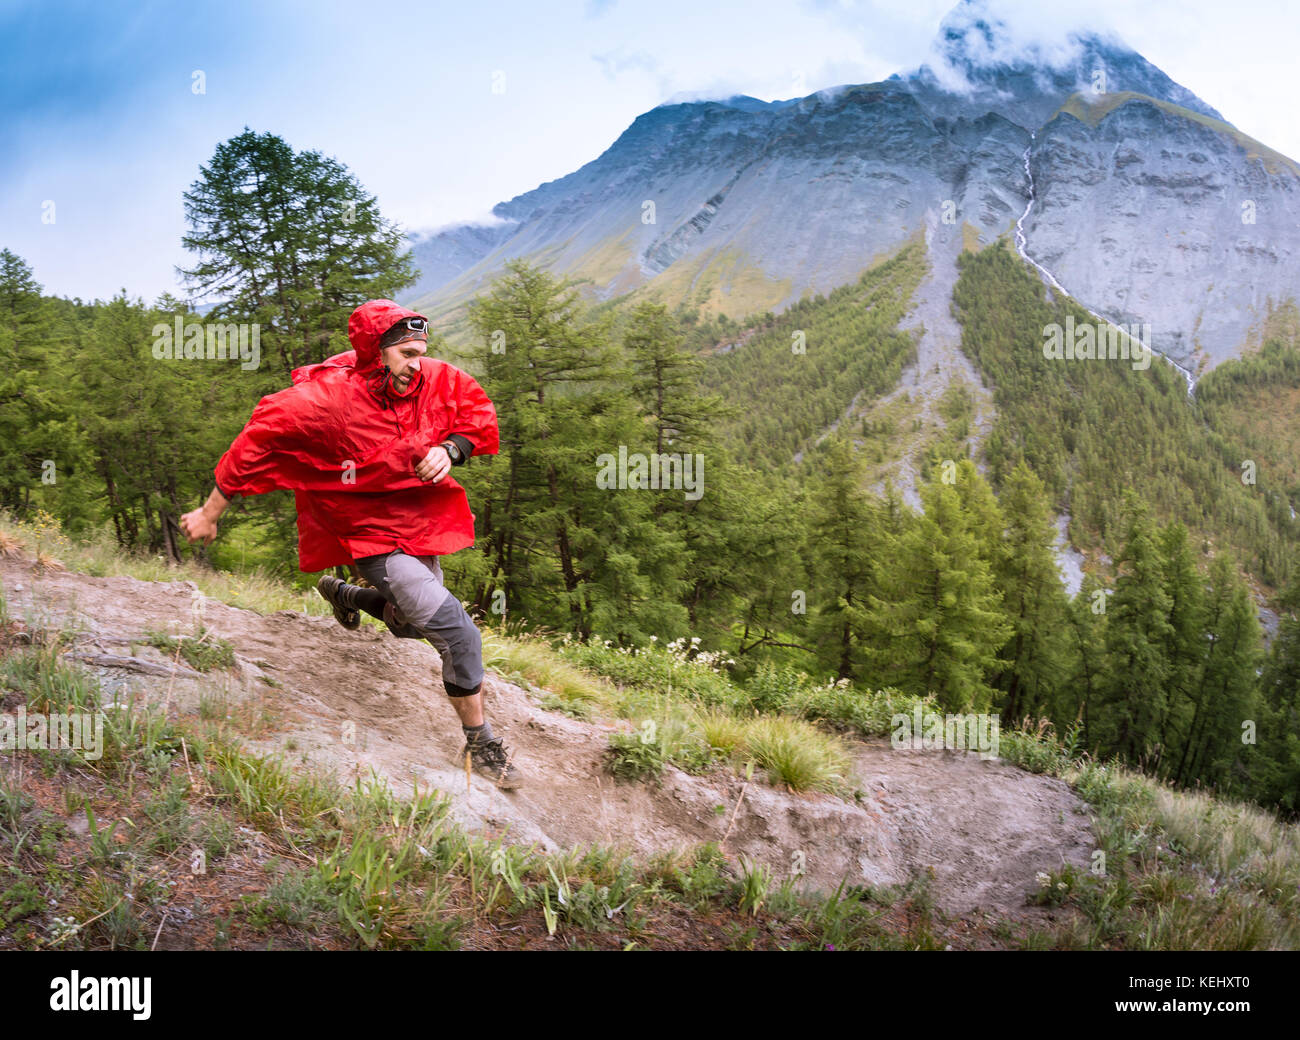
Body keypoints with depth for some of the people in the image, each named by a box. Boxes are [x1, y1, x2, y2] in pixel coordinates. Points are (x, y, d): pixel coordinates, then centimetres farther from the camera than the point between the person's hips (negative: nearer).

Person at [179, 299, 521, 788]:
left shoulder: (436, 380, -11)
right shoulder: (325, 399, -25)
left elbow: (478, 412, 5)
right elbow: (259, 441, -16)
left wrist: (450, 450, -17)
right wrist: (210, 513, -9)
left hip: (420, 524, 7)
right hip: (370, 536, -7)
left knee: (414, 625, 24)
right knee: (458, 633, -17)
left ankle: (343, 595, 53)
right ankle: (481, 743, 1)